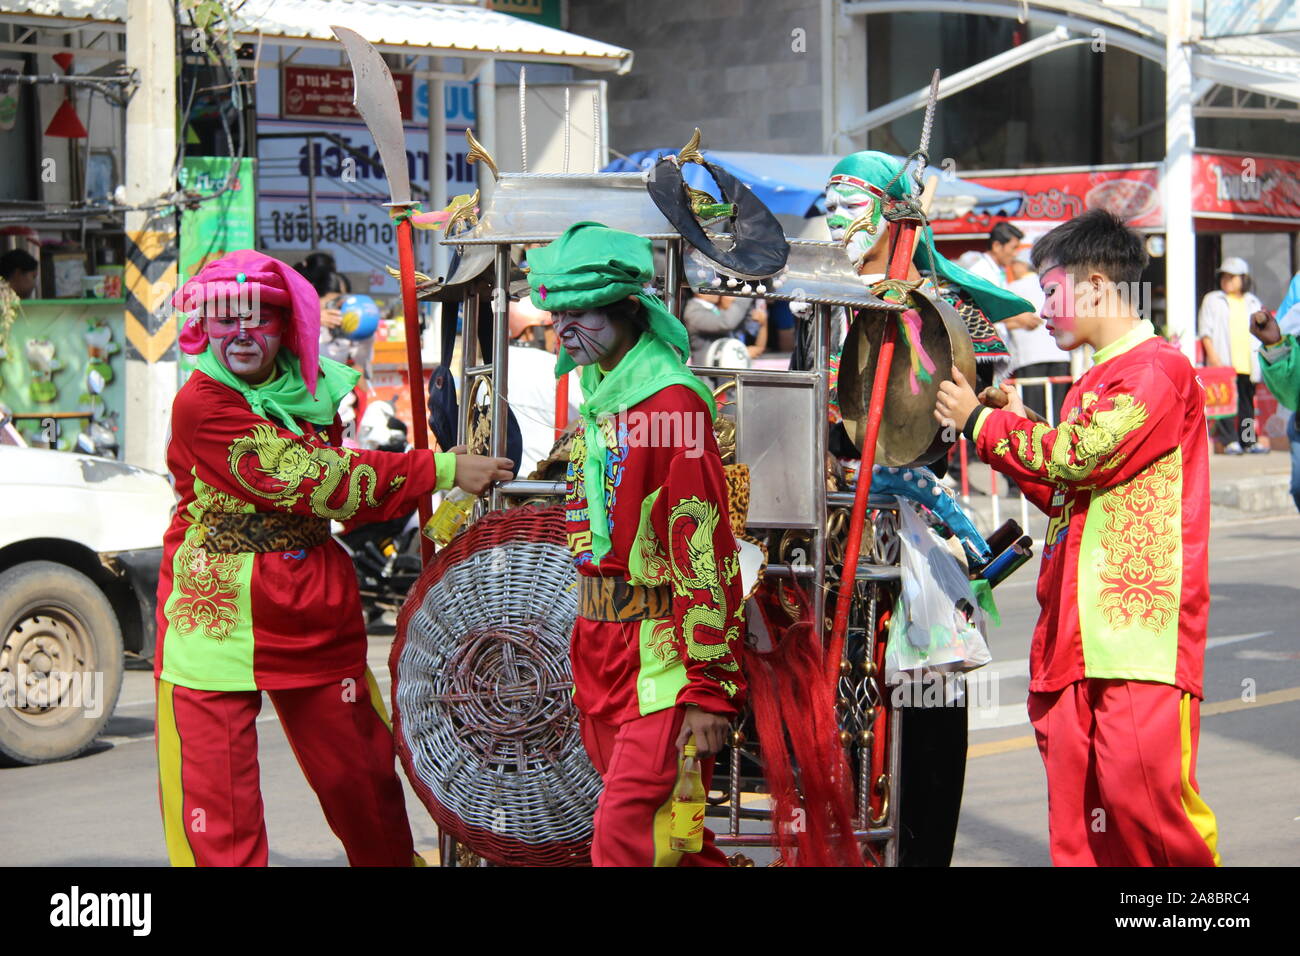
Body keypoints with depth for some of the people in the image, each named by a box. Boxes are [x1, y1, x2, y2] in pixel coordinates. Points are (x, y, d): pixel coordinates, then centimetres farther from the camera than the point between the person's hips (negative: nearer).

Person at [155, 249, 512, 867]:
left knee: (361, 777, 13)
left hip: (314, 618, 6)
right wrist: (442, 470, -17)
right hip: (218, 621, -6)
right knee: (215, 814, -6)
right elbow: (305, 479, -20)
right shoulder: (202, 404, -15)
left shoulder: (312, 393, 8)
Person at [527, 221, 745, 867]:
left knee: (627, 831, -12)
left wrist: (709, 688, -21)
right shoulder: (596, 395, 13)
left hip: (662, 649, -9)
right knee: (664, 831, 13)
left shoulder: (672, 400, -15)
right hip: (602, 646, 9)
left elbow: (704, 550, -19)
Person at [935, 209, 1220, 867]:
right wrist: (1018, 426, 16)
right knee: (1077, 815, 4)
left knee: (1141, 787, -16)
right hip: (1075, 633, 9)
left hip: (1141, 621, -9)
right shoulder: (1095, 381, 24)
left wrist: (982, 422, -4)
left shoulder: (1157, 369, -7)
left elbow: (1082, 455, -17)